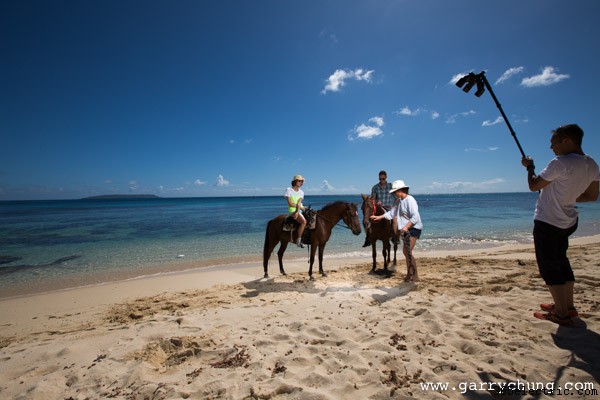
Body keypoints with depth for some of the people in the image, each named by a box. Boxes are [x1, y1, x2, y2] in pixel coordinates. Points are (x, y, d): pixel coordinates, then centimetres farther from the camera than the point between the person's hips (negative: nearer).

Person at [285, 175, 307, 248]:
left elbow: (299, 203, -3)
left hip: (299, 211, 7)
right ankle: (298, 240, -21)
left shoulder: (301, 192, 12)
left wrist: (298, 212, -20)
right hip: (292, 210, -7)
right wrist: (300, 207, -10)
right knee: (304, 221, -30)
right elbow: (290, 203, -10)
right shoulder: (289, 190, -3)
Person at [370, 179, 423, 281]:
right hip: (407, 230, 10)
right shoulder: (400, 201, 12)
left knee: (408, 252, -15)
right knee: (406, 252, 16)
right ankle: (409, 274, 29)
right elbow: (391, 213, 19)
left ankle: (415, 276, -4)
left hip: (414, 228, -10)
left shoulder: (410, 200, -17)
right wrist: (379, 217, 16)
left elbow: (415, 217, -25)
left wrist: (406, 227, -29)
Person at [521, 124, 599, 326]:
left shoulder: (561, 163, -21)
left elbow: (533, 186, -13)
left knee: (549, 266, 0)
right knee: (561, 261, 20)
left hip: (547, 222, -9)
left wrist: (529, 167, 2)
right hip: (568, 221, 9)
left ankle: (561, 314, 6)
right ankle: (568, 306, 30)